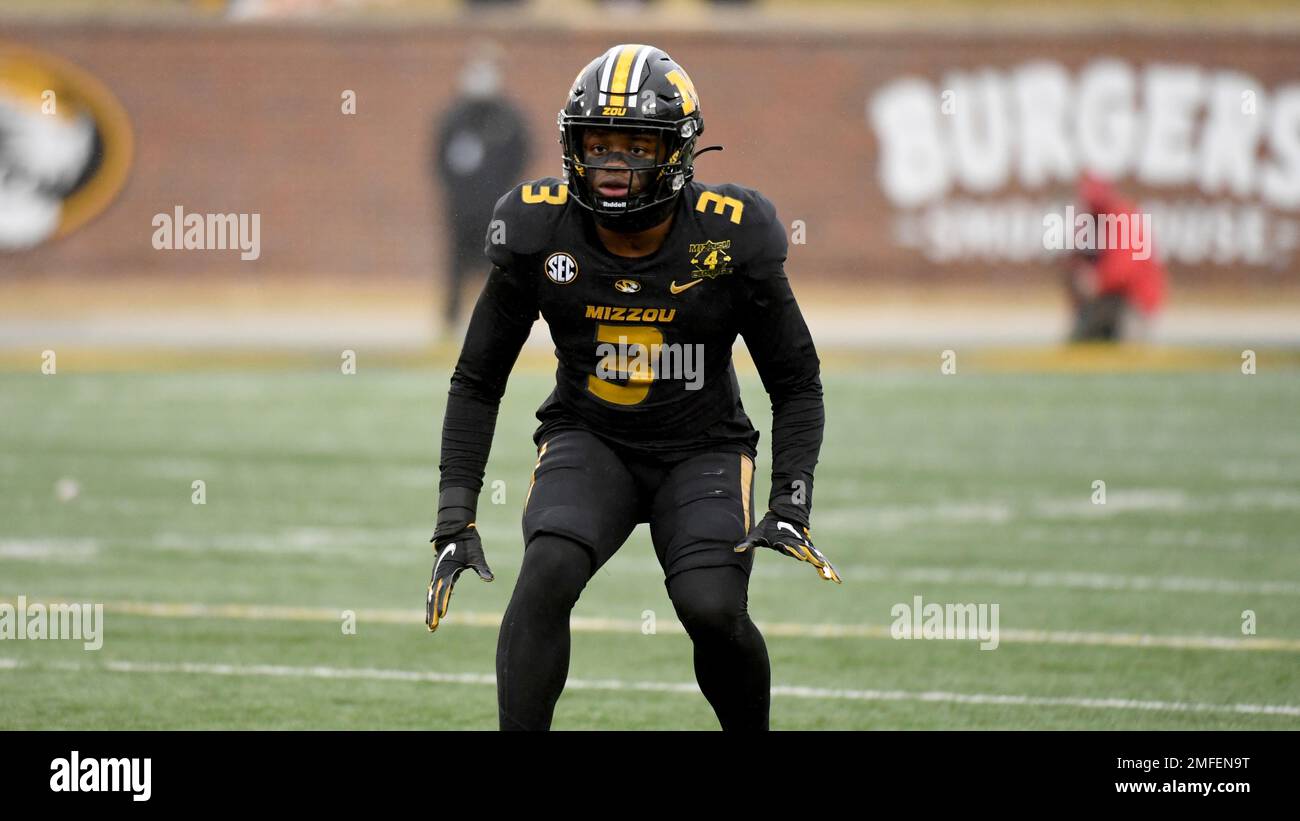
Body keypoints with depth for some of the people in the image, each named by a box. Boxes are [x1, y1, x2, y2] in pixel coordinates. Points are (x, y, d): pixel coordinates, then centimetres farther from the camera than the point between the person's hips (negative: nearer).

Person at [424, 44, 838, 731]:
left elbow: (796, 383, -2)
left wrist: (791, 506, -15)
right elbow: (478, 381, 0)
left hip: (702, 447, -1)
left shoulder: (730, 240, -15)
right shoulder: (539, 230, -11)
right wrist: (455, 516, -7)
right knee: (547, 574, -28)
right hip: (588, 439, 1)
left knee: (713, 610, -22)